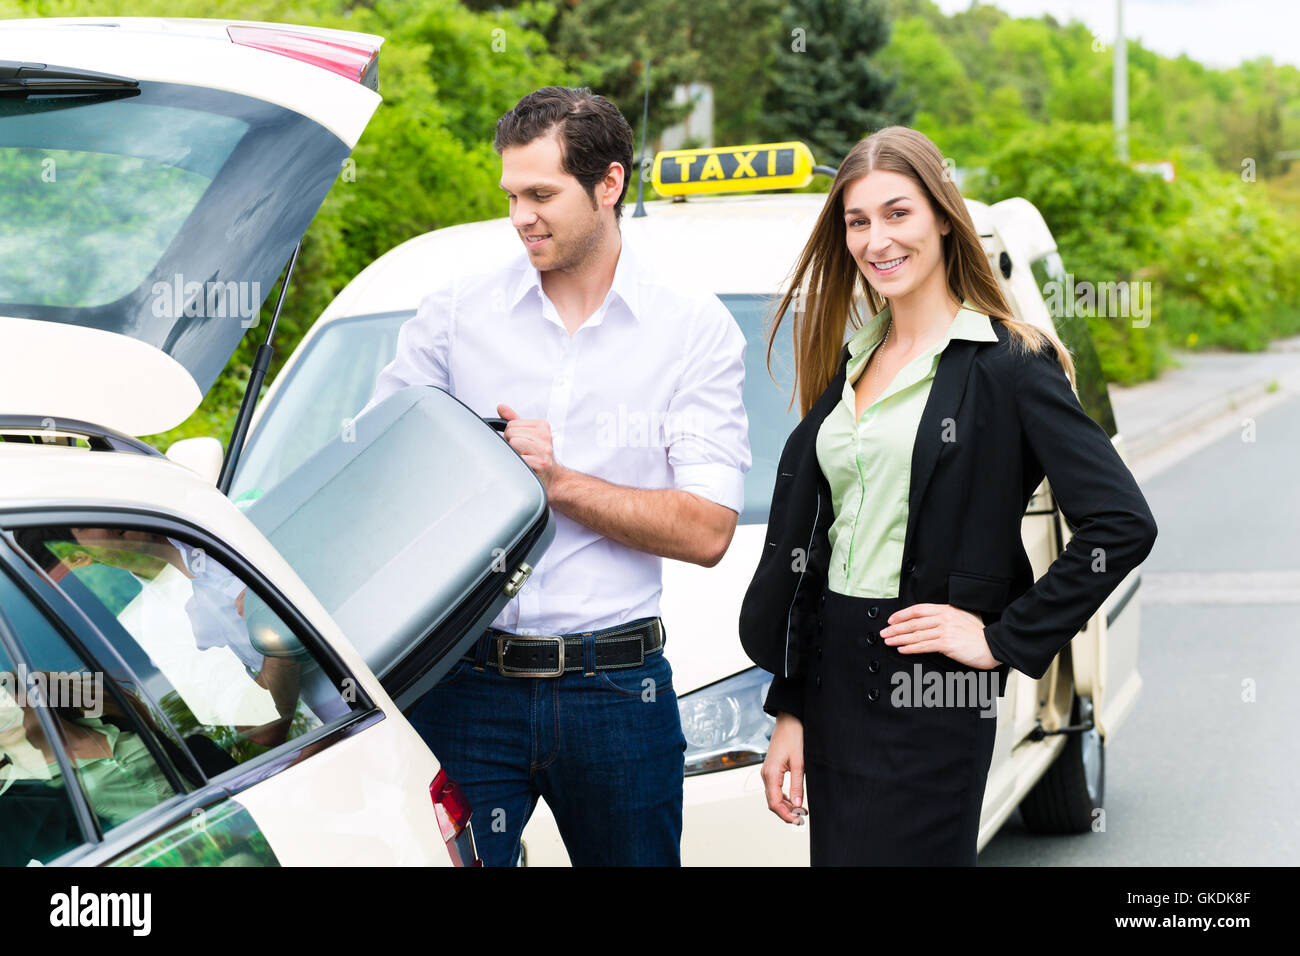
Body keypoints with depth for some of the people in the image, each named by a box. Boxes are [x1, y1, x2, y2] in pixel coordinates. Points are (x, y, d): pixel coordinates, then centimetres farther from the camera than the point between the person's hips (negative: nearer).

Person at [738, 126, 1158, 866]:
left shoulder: (1007, 365, -8)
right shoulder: (850, 365, 13)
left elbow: (1123, 524, -15)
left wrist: (1005, 638, -12)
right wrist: (789, 710, 13)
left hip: (931, 694, -7)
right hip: (833, 682, 7)